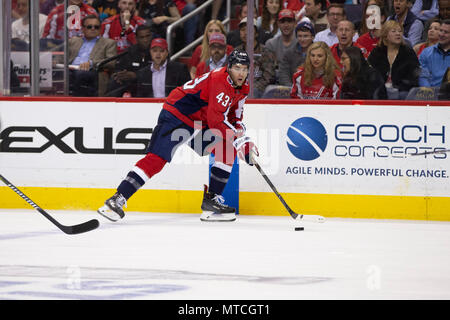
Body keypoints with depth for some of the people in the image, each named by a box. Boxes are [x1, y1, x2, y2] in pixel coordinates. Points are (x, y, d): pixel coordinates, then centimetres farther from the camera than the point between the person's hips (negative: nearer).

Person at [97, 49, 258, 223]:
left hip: (200, 123, 9)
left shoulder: (242, 87, 5)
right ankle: (117, 200, -24)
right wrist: (238, 139, -27)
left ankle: (211, 200, 2)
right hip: (176, 115, -9)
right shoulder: (219, 80, -24)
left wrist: (245, 141, 2)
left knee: (228, 151, -1)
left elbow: (234, 117, 17)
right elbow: (215, 119, -29)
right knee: (157, 158, -20)